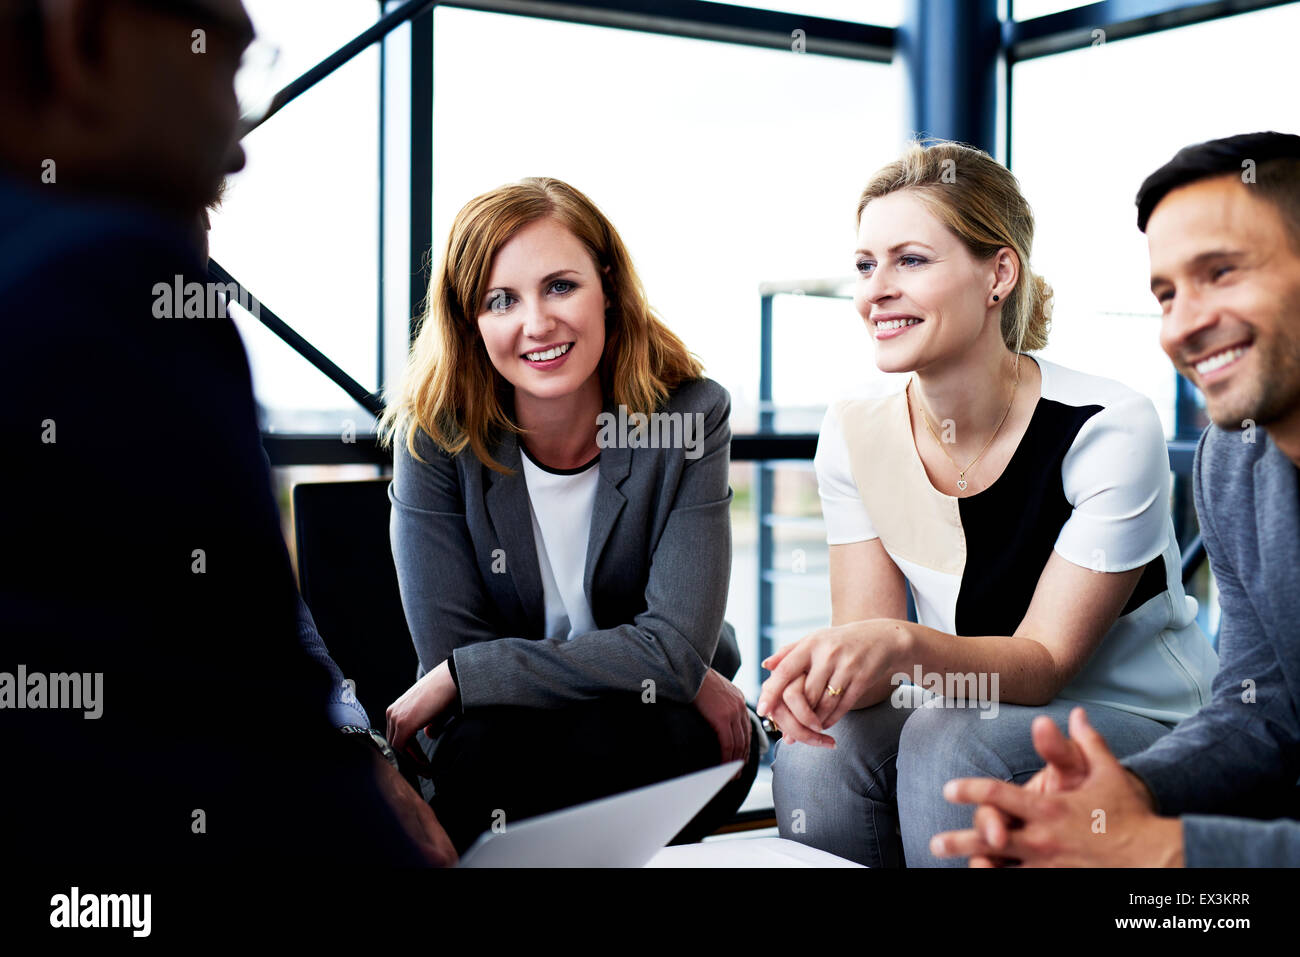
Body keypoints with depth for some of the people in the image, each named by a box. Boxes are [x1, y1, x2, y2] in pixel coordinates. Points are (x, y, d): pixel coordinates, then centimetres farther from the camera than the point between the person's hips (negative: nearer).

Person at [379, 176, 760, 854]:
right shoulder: (433, 433, -13)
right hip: (501, 731, 1)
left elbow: (677, 647, -20)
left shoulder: (690, 416, -14)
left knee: (613, 738, -33)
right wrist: (684, 678, -21)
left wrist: (460, 678, -21)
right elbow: (449, 648, -16)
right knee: (483, 743, -32)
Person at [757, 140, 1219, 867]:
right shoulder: (855, 436, -5)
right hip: (981, 716, 4)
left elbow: (1043, 663, -19)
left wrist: (905, 643, -39)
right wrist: (821, 671, -31)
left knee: (950, 742, -33)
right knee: (813, 760, -26)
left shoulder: (1108, 429, -19)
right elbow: (869, 637, -7)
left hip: (1144, 727, -3)